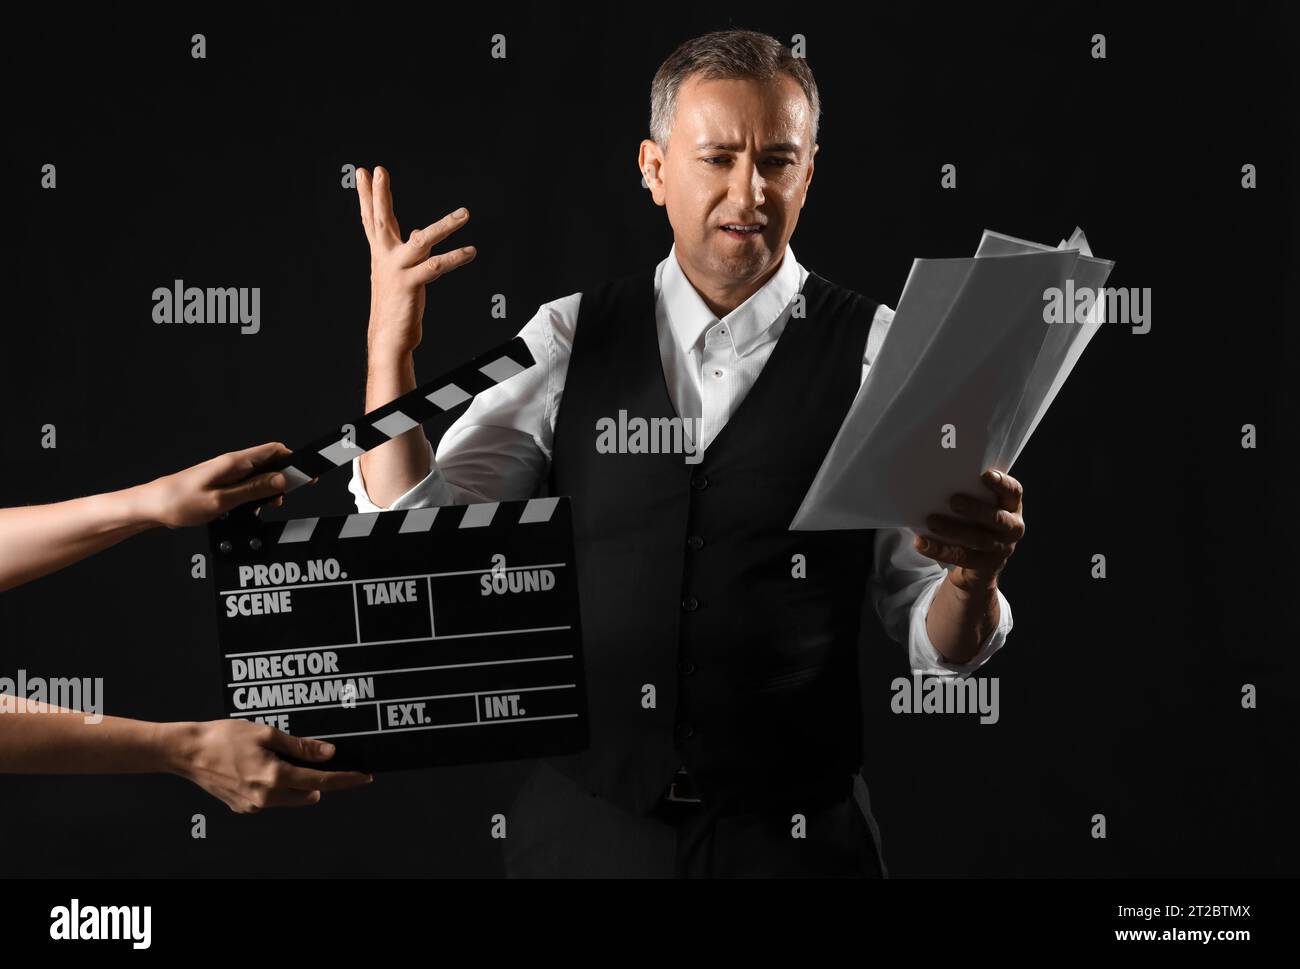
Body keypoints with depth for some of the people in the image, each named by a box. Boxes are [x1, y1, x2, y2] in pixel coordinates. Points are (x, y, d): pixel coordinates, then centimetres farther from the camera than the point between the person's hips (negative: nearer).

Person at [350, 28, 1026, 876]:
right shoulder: (567, 340, 2)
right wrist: (390, 346, -12)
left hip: (792, 835, -2)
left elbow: (941, 647, -5)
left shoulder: (882, 357, -6)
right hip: (583, 828, 2)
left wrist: (974, 574, -27)